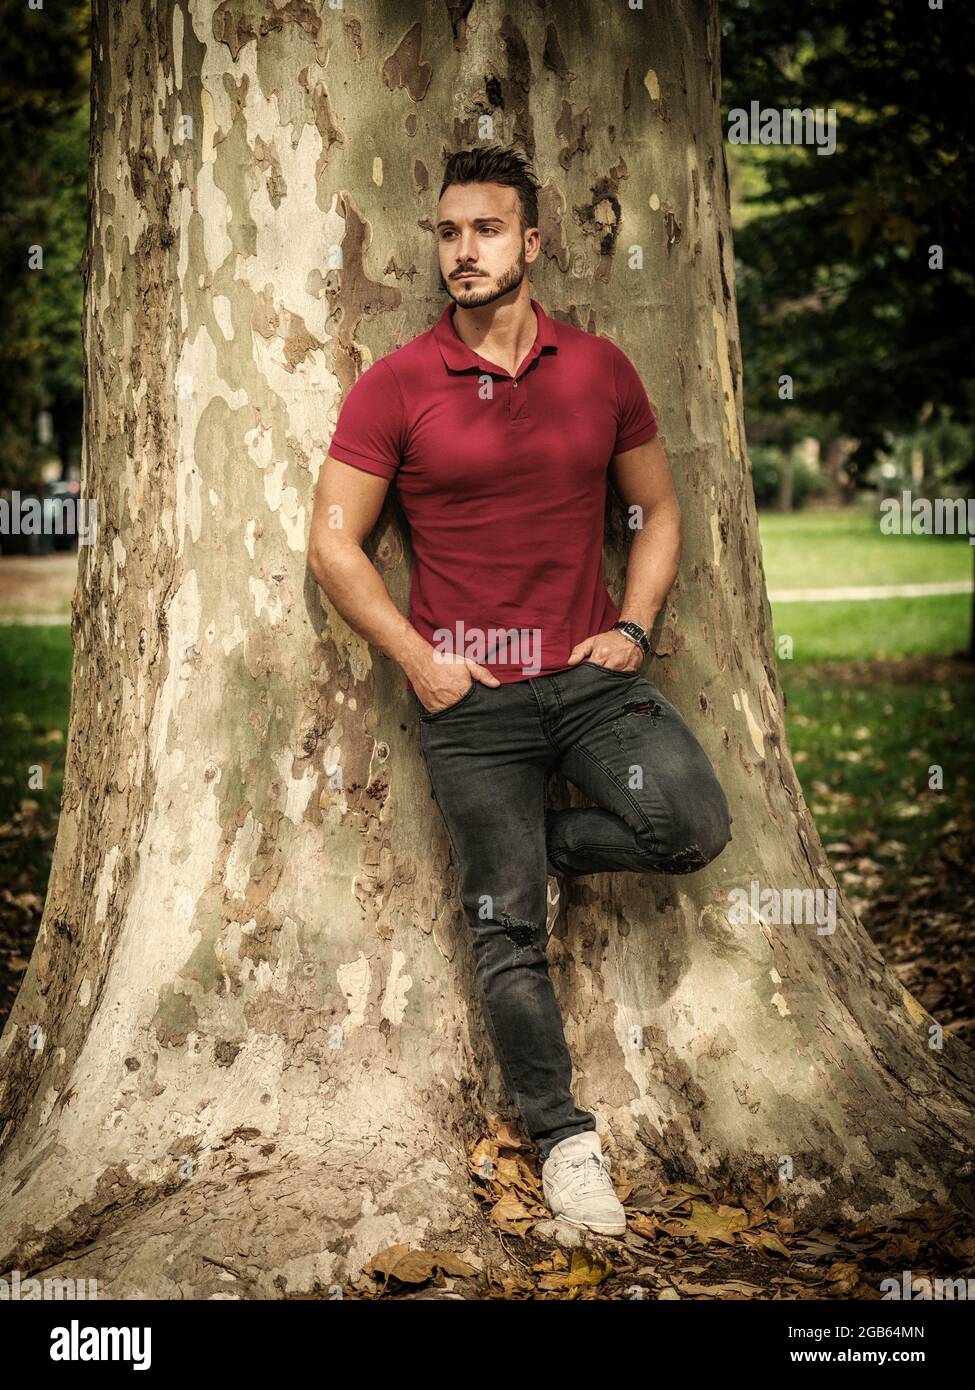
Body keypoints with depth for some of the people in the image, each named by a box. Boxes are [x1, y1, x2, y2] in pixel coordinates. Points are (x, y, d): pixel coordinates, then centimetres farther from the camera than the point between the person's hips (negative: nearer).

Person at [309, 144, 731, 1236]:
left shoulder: (599, 369, 5)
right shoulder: (395, 386, -2)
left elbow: (658, 509, 14)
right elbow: (333, 543, -1)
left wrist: (633, 628, 0)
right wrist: (417, 658, -9)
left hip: (591, 671, 2)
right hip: (469, 693, -2)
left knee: (694, 826, -21)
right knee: (507, 932, 1)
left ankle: (545, 844, 10)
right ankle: (560, 1134, 19)